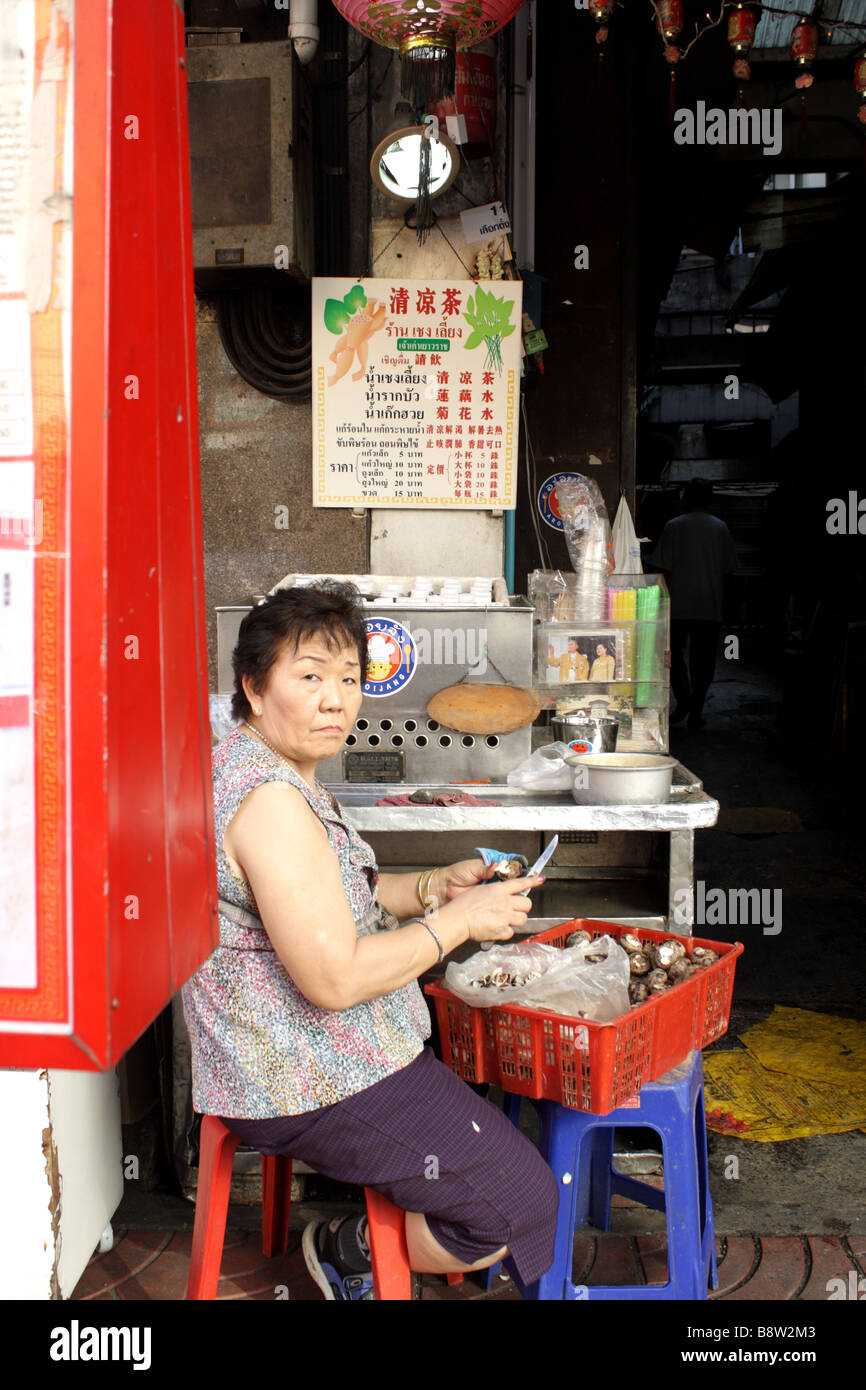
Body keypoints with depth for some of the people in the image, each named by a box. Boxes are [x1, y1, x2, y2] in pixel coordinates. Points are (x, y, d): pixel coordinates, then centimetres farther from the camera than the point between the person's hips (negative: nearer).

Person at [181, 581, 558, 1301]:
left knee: (495, 1093, 28)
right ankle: (352, 1250, 12)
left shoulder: (273, 772, 8)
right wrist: (459, 920, -17)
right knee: (525, 1202, -6)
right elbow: (335, 978, -29)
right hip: (313, 1086, -11)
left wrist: (436, 885, 4)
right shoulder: (270, 801, -26)